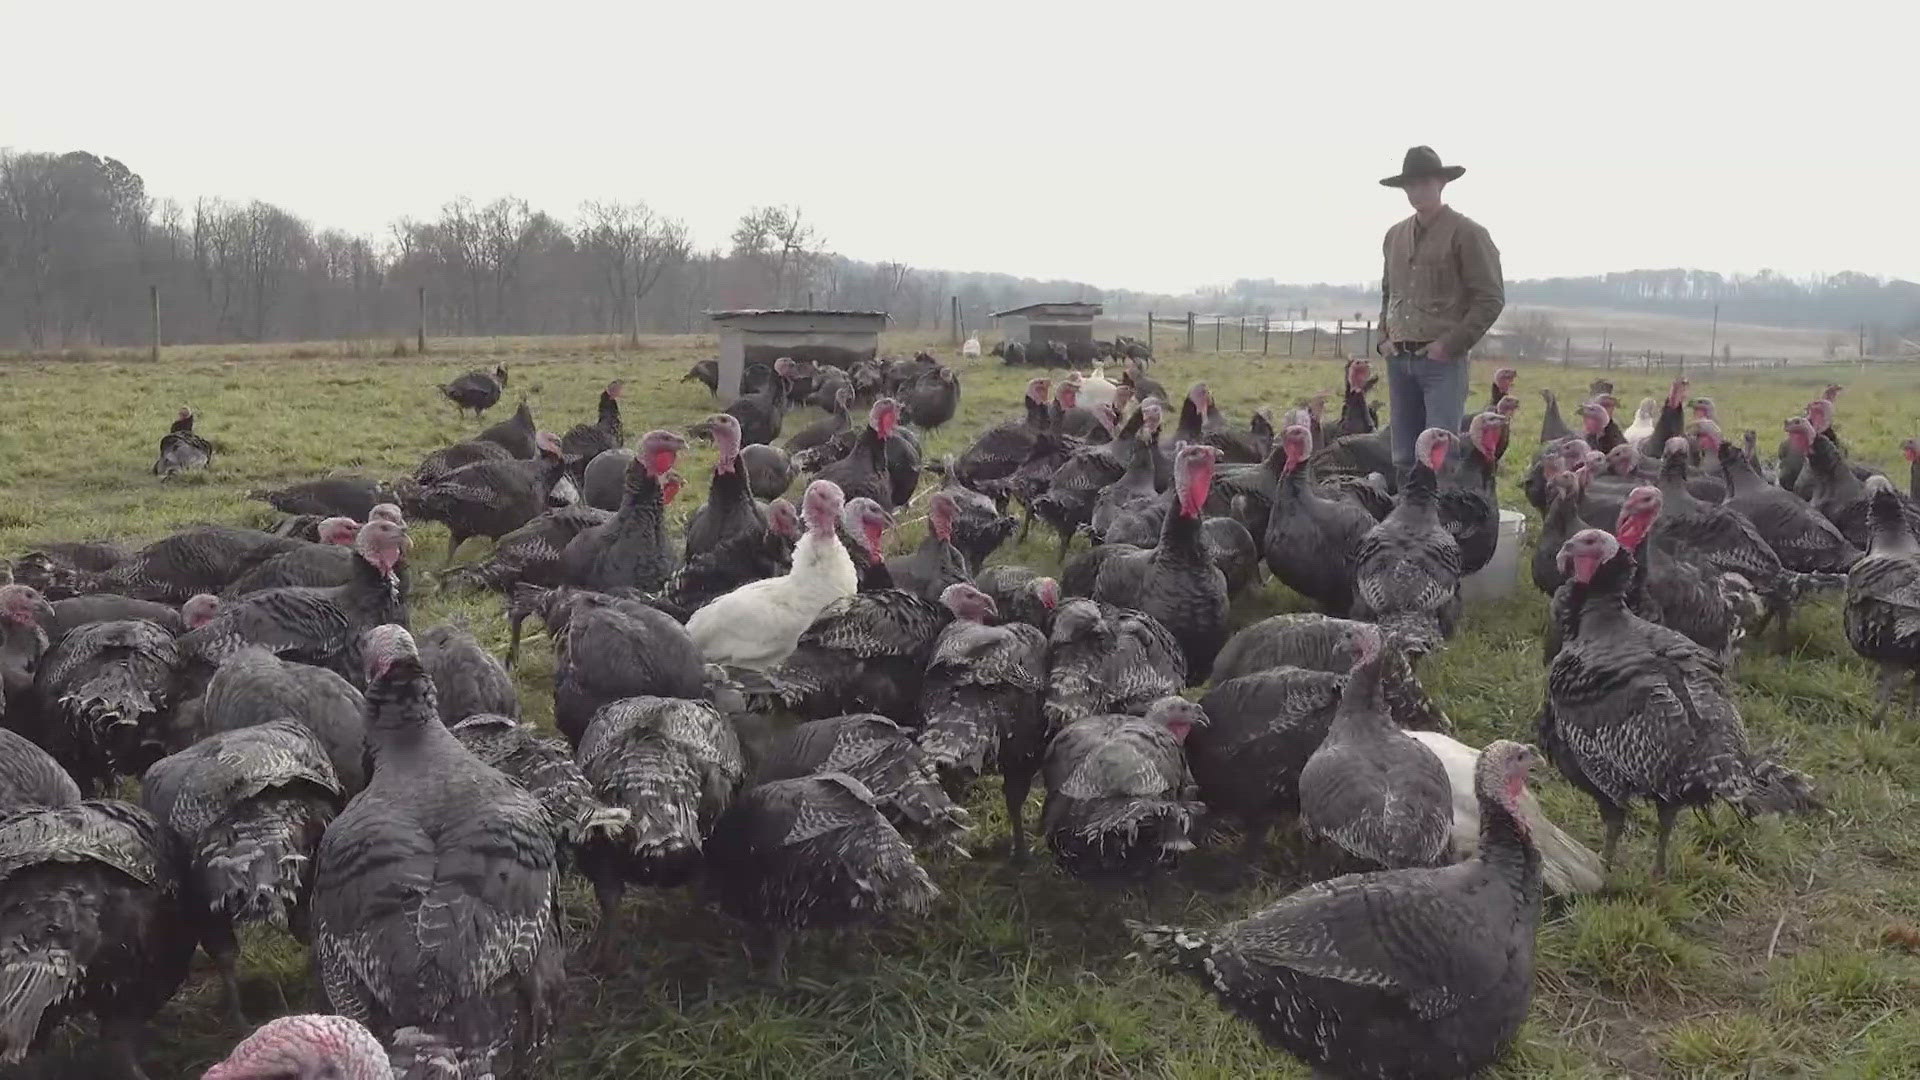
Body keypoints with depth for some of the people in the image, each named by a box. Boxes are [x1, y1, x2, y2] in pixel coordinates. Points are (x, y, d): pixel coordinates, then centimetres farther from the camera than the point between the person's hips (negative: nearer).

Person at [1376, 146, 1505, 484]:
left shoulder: (1467, 234, -4)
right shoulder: (1395, 235, 14)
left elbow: (1490, 298, -7)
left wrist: (1450, 345, -12)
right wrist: (1384, 338, 11)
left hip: (1443, 360, -6)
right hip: (1399, 359, 6)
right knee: (1404, 456, 9)